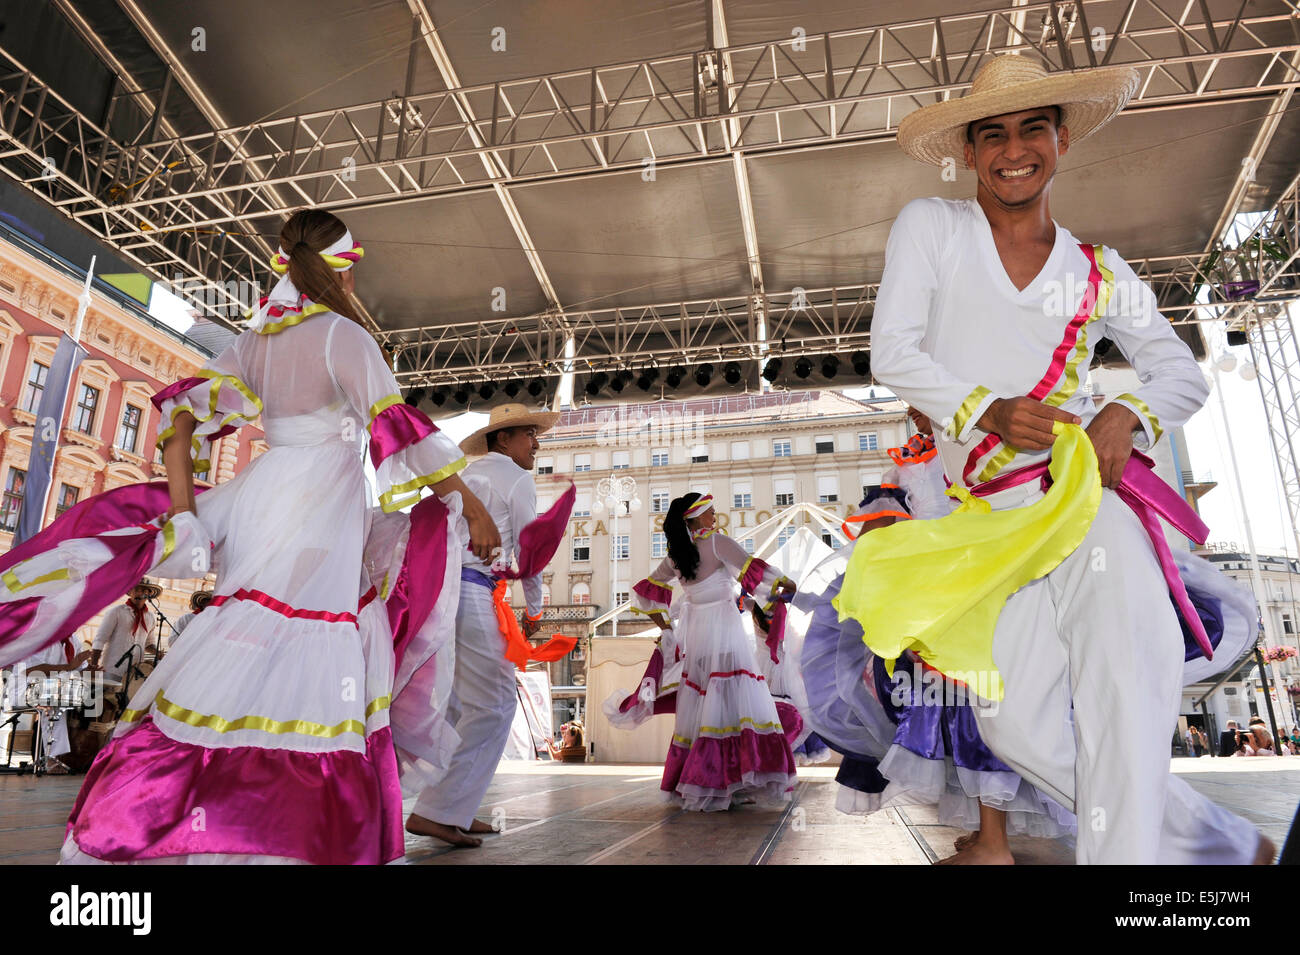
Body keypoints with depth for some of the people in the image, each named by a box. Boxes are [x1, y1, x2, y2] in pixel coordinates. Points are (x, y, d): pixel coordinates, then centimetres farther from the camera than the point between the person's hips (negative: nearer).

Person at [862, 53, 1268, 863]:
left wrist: (1129, 415, -8)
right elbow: (892, 352, 0)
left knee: (1120, 711, -13)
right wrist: (985, 410, -15)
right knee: (1017, 727, -5)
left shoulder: (1099, 272, 14)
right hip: (998, 523, 0)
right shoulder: (930, 226, 9)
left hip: (1089, 493, 1)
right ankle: (1221, 845, 16)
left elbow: (1184, 373, 16)